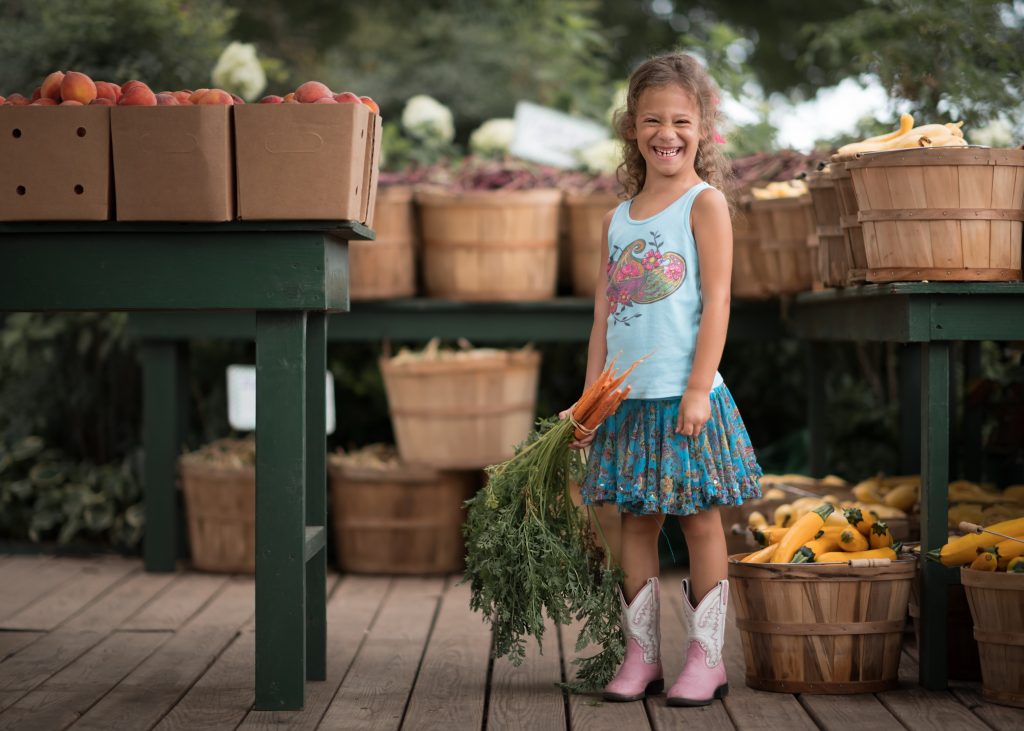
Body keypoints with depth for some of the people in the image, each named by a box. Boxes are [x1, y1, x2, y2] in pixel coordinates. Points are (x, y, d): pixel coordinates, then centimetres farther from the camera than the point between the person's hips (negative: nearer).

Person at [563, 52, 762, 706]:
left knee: (700, 520, 1)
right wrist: (592, 396, 9)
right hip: (628, 399, 5)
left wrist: (698, 387, -15)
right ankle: (641, 654, 16)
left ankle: (707, 657, 9)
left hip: (685, 397, -5)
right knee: (637, 522, 8)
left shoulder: (706, 203, -3)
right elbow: (605, 313, 14)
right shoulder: (618, 218, 13)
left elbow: (716, 302, -9)